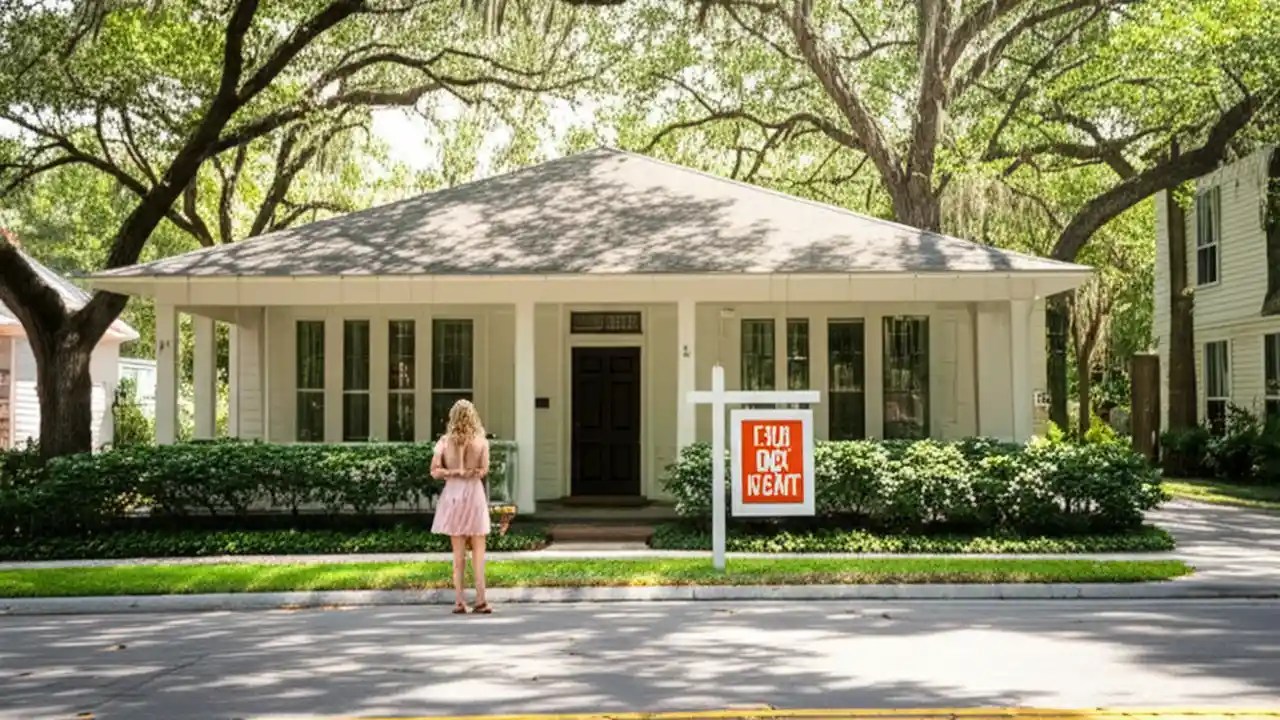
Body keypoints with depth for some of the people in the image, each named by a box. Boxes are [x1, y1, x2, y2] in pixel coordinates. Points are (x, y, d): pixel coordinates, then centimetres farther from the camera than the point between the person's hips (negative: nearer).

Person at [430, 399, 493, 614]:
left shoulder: (444, 441, -2)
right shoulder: (481, 441, -4)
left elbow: (435, 471, -6)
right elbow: (483, 470, -9)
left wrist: (451, 472, -1)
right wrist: (471, 472, 5)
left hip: (453, 494, 1)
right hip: (474, 494, -1)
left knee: (458, 552, 7)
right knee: (478, 550, 5)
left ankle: (460, 601, 4)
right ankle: (480, 600, -1)